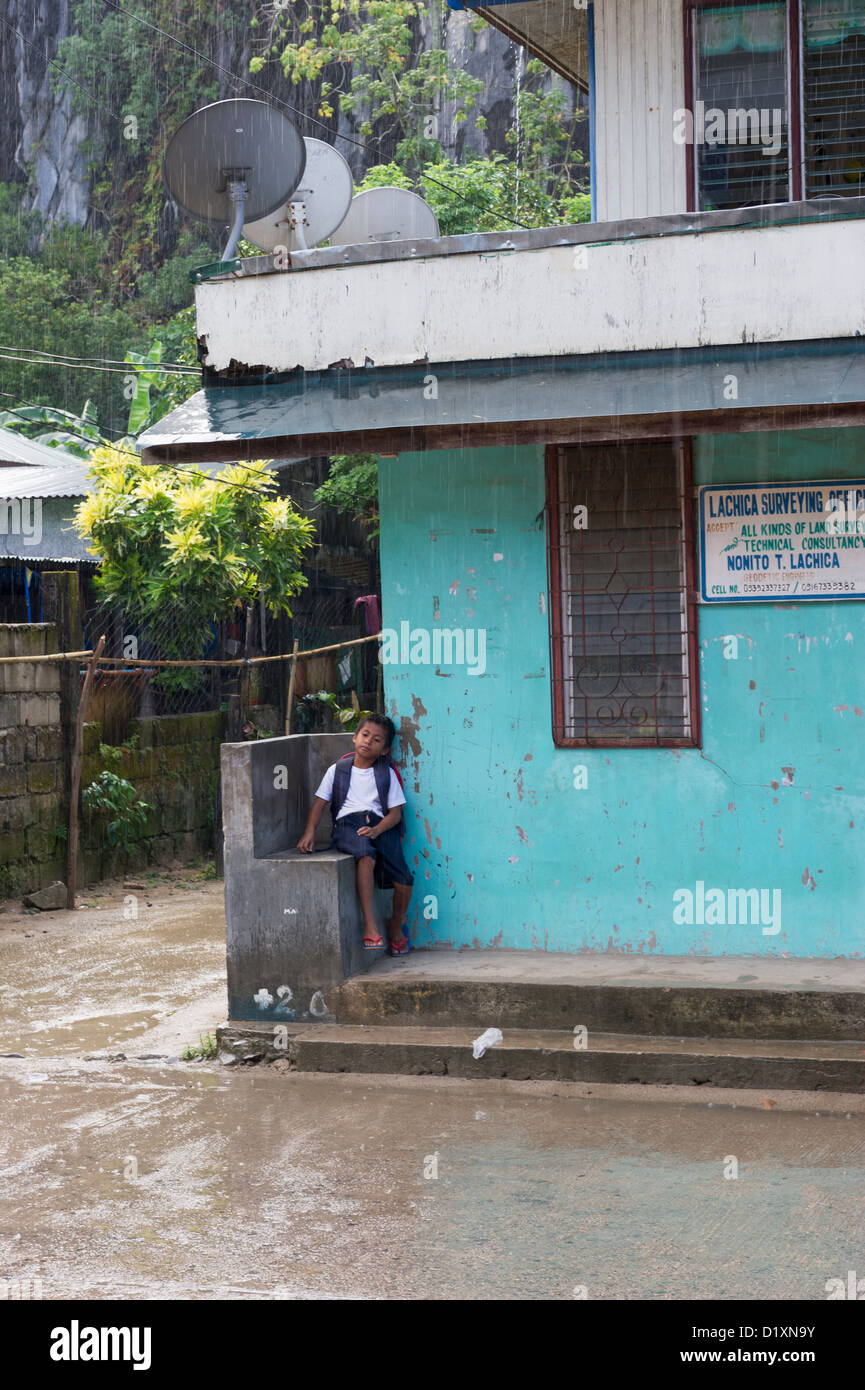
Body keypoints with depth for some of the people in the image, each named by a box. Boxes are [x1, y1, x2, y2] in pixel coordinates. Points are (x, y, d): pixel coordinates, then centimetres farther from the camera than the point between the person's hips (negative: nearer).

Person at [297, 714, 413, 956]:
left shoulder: (387, 774, 13)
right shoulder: (338, 770, 16)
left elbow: (395, 813, 6)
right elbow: (320, 803, 15)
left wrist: (376, 829, -14)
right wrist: (309, 832, -2)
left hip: (380, 825, 1)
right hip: (347, 823, -1)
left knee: (403, 879, -19)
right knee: (366, 856, -37)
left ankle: (396, 924, 13)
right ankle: (370, 925, -37)